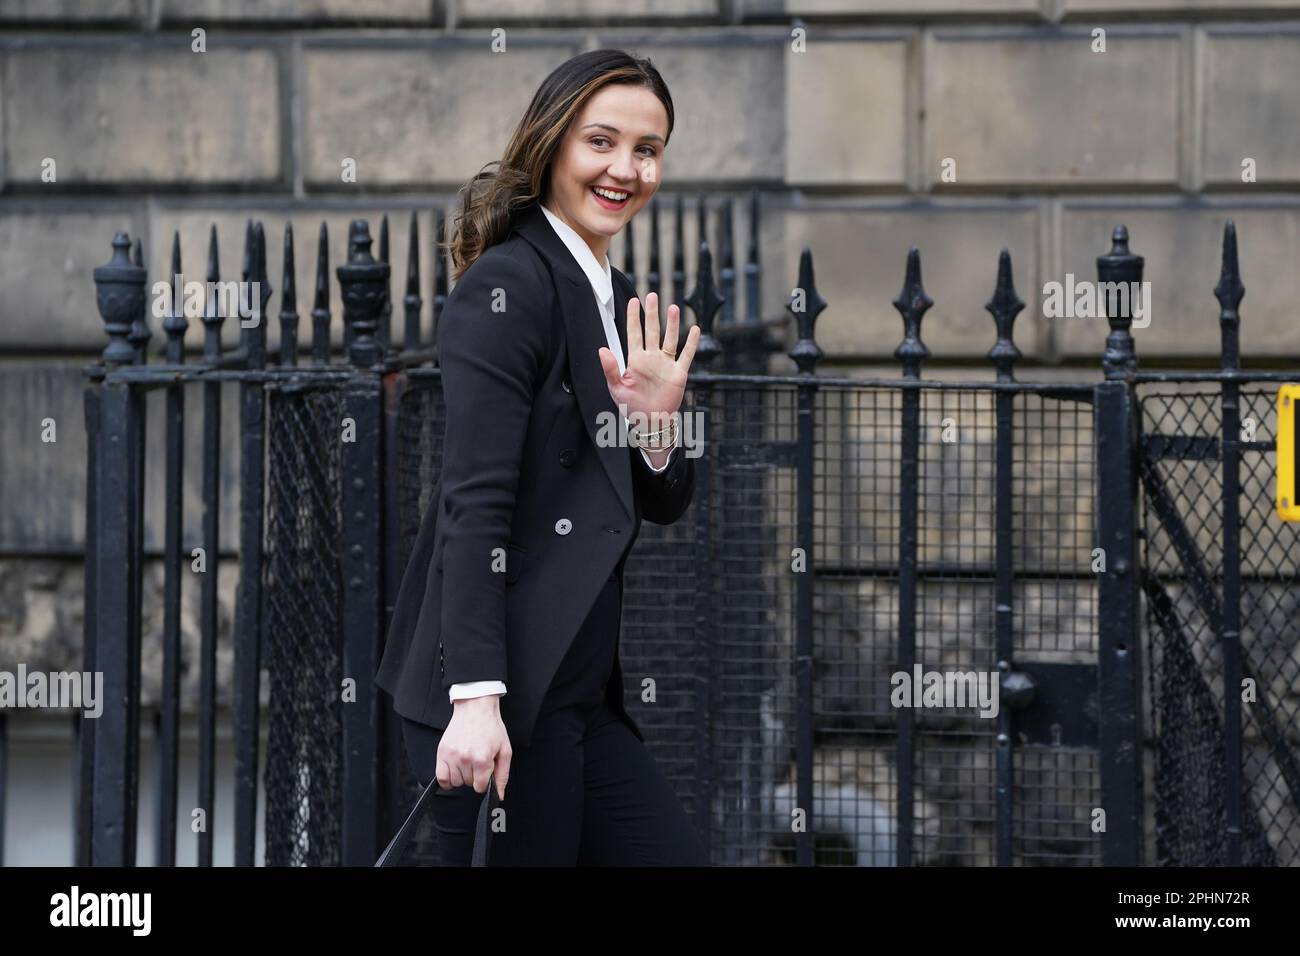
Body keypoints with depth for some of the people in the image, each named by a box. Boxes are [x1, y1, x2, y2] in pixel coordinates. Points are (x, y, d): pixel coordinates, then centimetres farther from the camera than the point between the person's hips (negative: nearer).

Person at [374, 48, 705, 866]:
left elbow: (663, 506, 21)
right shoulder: (508, 286, -10)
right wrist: (475, 699, -25)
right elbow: (475, 501, -18)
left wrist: (658, 428, -3)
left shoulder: (619, 302, 16)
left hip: (581, 694, 9)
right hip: (502, 691, -9)